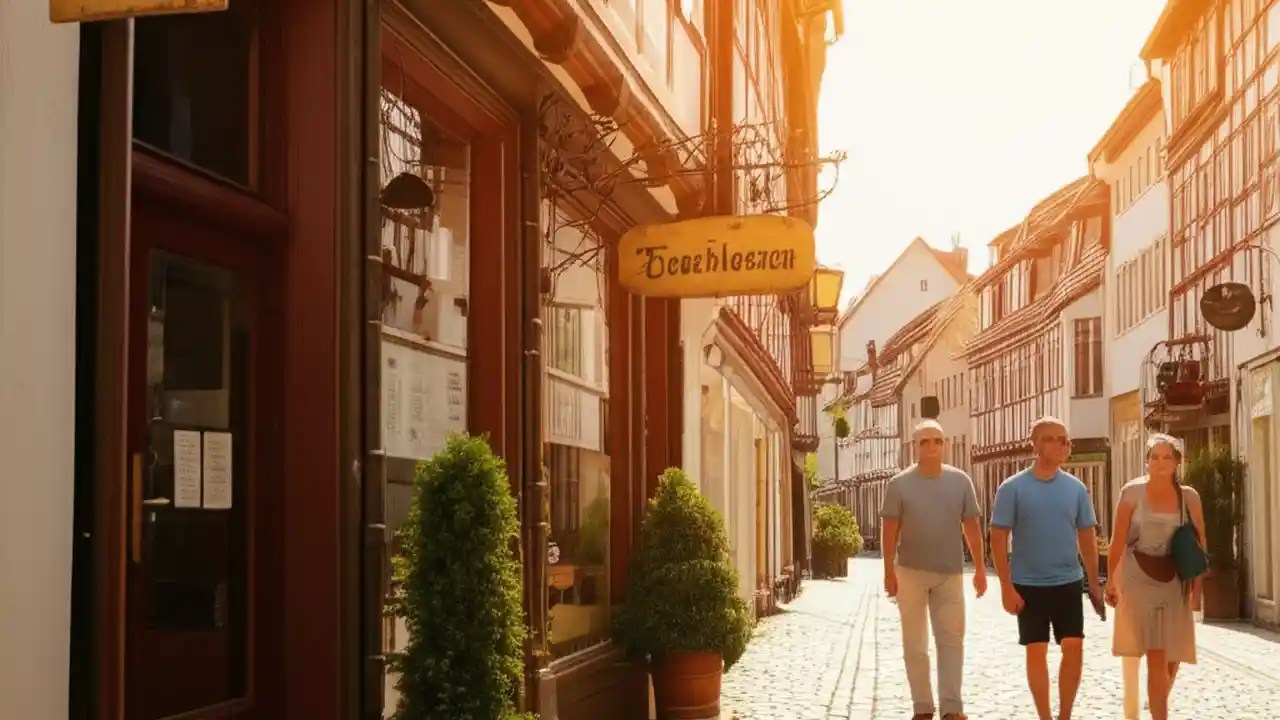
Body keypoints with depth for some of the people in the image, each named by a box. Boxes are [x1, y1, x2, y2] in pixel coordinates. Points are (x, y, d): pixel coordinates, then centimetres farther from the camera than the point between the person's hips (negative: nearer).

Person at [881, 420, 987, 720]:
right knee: (915, 644, 5)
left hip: (950, 573, 1)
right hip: (911, 572, -1)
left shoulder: (960, 481, 0)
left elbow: (971, 527, 4)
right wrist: (889, 571, -9)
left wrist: (980, 568, 3)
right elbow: (890, 530, -4)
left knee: (951, 640, 1)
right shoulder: (899, 484, -5)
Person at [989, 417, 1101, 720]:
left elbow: (1087, 536, 10)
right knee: (1037, 651, 4)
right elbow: (998, 538, -7)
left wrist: (1094, 582, 9)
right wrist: (1006, 586, -13)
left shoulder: (1076, 488, 2)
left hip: (1069, 582, 3)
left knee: (1074, 648, 1)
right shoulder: (1013, 488, -8)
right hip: (1029, 584, -3)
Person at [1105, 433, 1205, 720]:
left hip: (1174, 582, 3)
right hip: (1139, 579, -3)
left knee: (1173, 655, 10)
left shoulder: (1189, 496, 3)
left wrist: (1196, 588, -1)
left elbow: (1198, 545, 4)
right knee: (1156, 655, -10)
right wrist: (1111, 580, -8)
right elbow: (1117, 540, -4)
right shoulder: (1132, 492, -4)